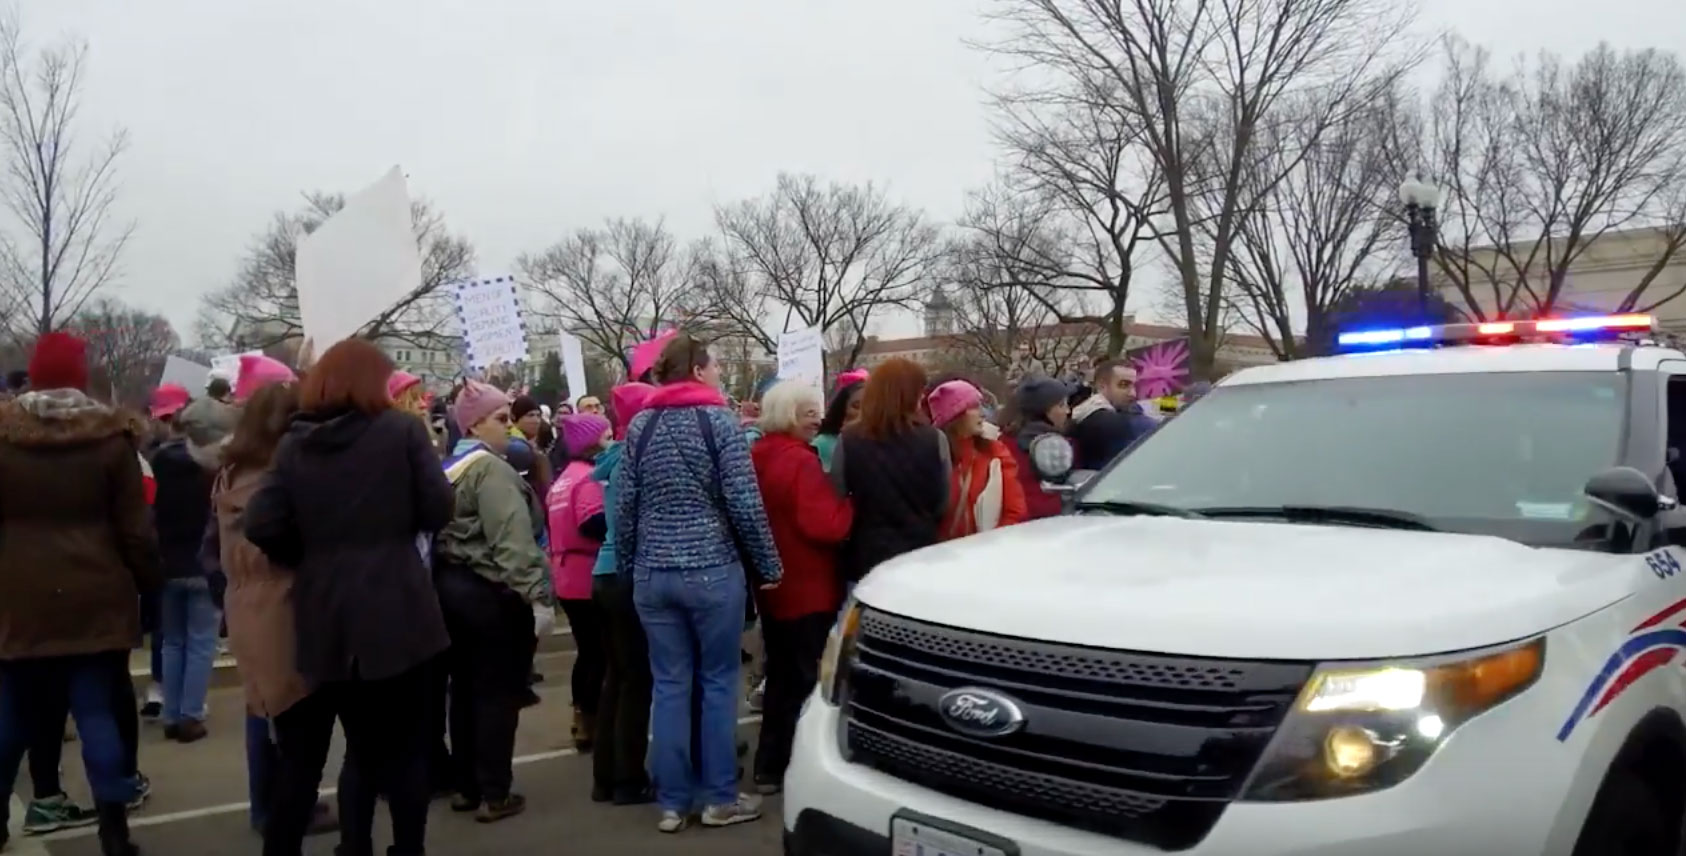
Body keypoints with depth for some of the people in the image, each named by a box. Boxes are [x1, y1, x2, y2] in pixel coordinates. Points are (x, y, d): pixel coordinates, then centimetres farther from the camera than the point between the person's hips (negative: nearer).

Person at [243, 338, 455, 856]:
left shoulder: (295, 444, 2)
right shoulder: (401, 430, -5)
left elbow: (261, 528, -5)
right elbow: (439, 511, -7)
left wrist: (308, 557, 11)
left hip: (323, 615, 3)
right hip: (395, 611, -3)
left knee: (305, 746, 17)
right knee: (404, 745, 8)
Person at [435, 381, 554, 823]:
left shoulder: (450, 468, 14)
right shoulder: (491, 469, -16)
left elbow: (442, 531, 17)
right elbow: (513, 541, -25)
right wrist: (537, 595, -25)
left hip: (451, 585, 9)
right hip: (493, 592, -9)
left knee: (465, 689, 15)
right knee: (498, 692, -1)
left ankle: (466, 787, 24)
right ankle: (494, 795, 6)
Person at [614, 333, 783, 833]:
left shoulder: (639, 426, 6)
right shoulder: (718, 420, -7)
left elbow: (625, 505, 5)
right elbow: (744, 503, -12)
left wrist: (628, 566, 15)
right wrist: (768, 566, -3)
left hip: (653, 575, 4)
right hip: (713, 570, -4)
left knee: (669, 685, 9)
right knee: (719, 682, 7)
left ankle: (673, 802, 16)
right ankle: (719, 798, 15)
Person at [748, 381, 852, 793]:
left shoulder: (756, 458, 8)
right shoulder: (801, 461, -19)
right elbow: (825, 525, -27)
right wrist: (851, 505, -12)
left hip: (772, 586, 9)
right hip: (808, 589, -9)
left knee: (781, 675, 17)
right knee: (807, 678, 1)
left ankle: (769, 767, 24)